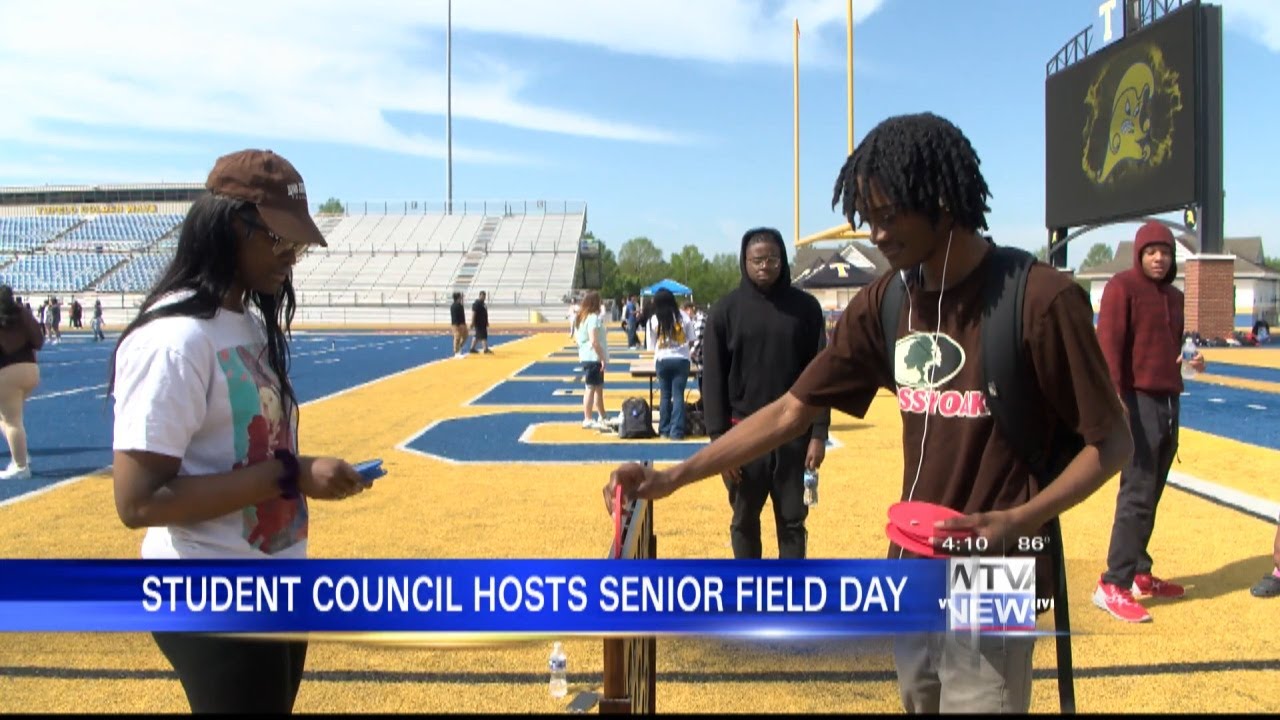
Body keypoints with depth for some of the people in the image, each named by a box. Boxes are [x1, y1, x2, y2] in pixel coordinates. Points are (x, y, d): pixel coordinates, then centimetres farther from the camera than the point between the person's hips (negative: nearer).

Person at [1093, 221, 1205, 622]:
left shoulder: (1174, 296, 17)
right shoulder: (1122, 287, -7)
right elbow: (1109, 346, -16)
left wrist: (1191, 359, 9)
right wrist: (1117, 401, -23)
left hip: (1169, 401, 8)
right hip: (1138, 400, -8)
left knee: (1152, 494, 13)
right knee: (1137, 493, -10)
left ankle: (1140, 574, 23)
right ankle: (1113, 586, -7)